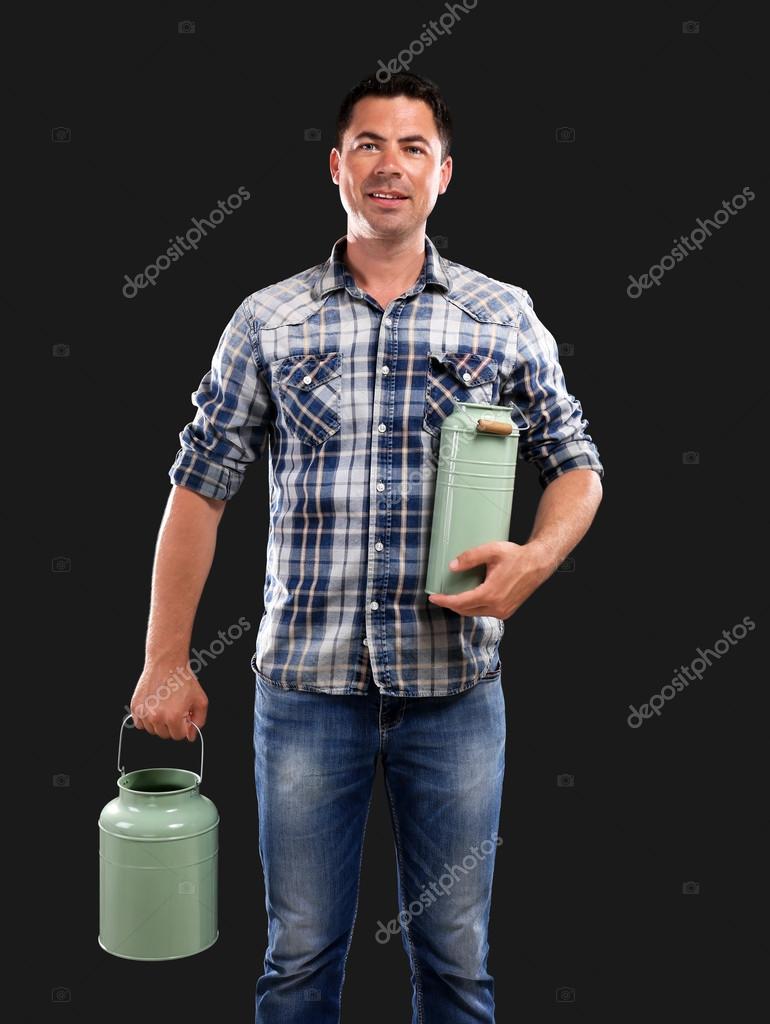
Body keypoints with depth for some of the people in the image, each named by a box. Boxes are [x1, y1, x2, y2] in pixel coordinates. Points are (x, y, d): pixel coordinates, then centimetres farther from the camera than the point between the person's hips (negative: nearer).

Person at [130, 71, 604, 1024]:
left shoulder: (505, 317, 5)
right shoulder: (266, 320, 4)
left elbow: (576, 466, 9)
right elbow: (199, 490, 5)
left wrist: (536, 557, -12)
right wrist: (165, 660, 1)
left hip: (455, 685, 1)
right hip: (306, 683, 0)